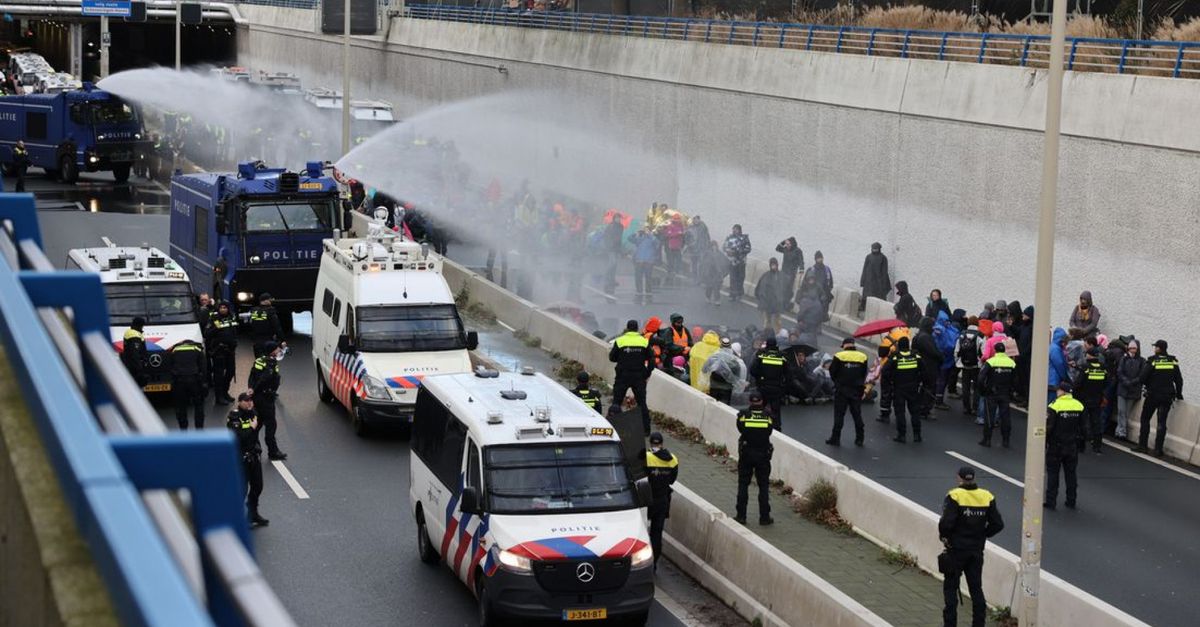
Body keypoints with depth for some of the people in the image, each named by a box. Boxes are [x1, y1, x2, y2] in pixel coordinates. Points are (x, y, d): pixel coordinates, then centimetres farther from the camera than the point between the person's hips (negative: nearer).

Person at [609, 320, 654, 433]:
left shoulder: (619, 341, -5)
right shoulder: (644, 341, -1)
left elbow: (612, 358, 0)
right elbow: (651, 359, -1)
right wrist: (647, 373, 9)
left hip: (623, 376, -2)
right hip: (639, 376, 2)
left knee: (616, 401, 6)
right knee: (642, 403, 9)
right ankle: (645, 428, 7)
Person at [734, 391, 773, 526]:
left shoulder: (743, 415, -10)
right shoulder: (767, 416, -6)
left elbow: (740, 428, 0)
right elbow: (769, 432, 3)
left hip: (746, 454, 0)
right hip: (763, 454, 0)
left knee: (743, 485, 9)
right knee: (764, 486, 8)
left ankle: (741, 515, 8)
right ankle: (764, 517, 7)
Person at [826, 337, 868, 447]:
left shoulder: (839, 356, -10)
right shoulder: (862, 357, 0)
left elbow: (832, 372, -3)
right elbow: (864, 374, 6)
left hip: (842, 390, -3)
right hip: (857, 390, 3)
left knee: (839, 414, 3)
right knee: (857, 414, 10)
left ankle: (836, 438, 3)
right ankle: (859, 439, 12)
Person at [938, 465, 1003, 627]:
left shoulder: (955, 497, -16)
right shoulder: (987, 497, -1)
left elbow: (946, 523, -23)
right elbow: (997, 524, 0)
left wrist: (943, 536, -4)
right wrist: (982, 534, 13)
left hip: (956, 549, -4)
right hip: (977, 550, 4)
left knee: (950, 587, 6)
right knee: (976, 587, 13)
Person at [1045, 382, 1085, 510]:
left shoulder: (1055, 406, -16)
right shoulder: (1079, 406, 1)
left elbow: (1048, 428, -16)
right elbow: (1082, 428, 8)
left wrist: (1044, 443, -7)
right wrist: (1081, 444, 18)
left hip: (1056, 446, -5)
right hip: (1072, 447, 5)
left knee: (1052, 473, 4)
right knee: (1070, 473, 13)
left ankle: (1051, 501, 3)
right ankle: (1071, 501, 17)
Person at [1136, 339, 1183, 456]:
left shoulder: (1152, 361, -12)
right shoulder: (1173, 361, -2)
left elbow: (1143, 378, -13)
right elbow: (1179, 380, 2)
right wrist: (1179, 394, 16)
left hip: (1153, 394, -3)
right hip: (1167, 396, 3)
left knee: (1145, 419, 11)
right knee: (1162, 422, 5)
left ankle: (1142, 446, 8)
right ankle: (1158, 450, 2)